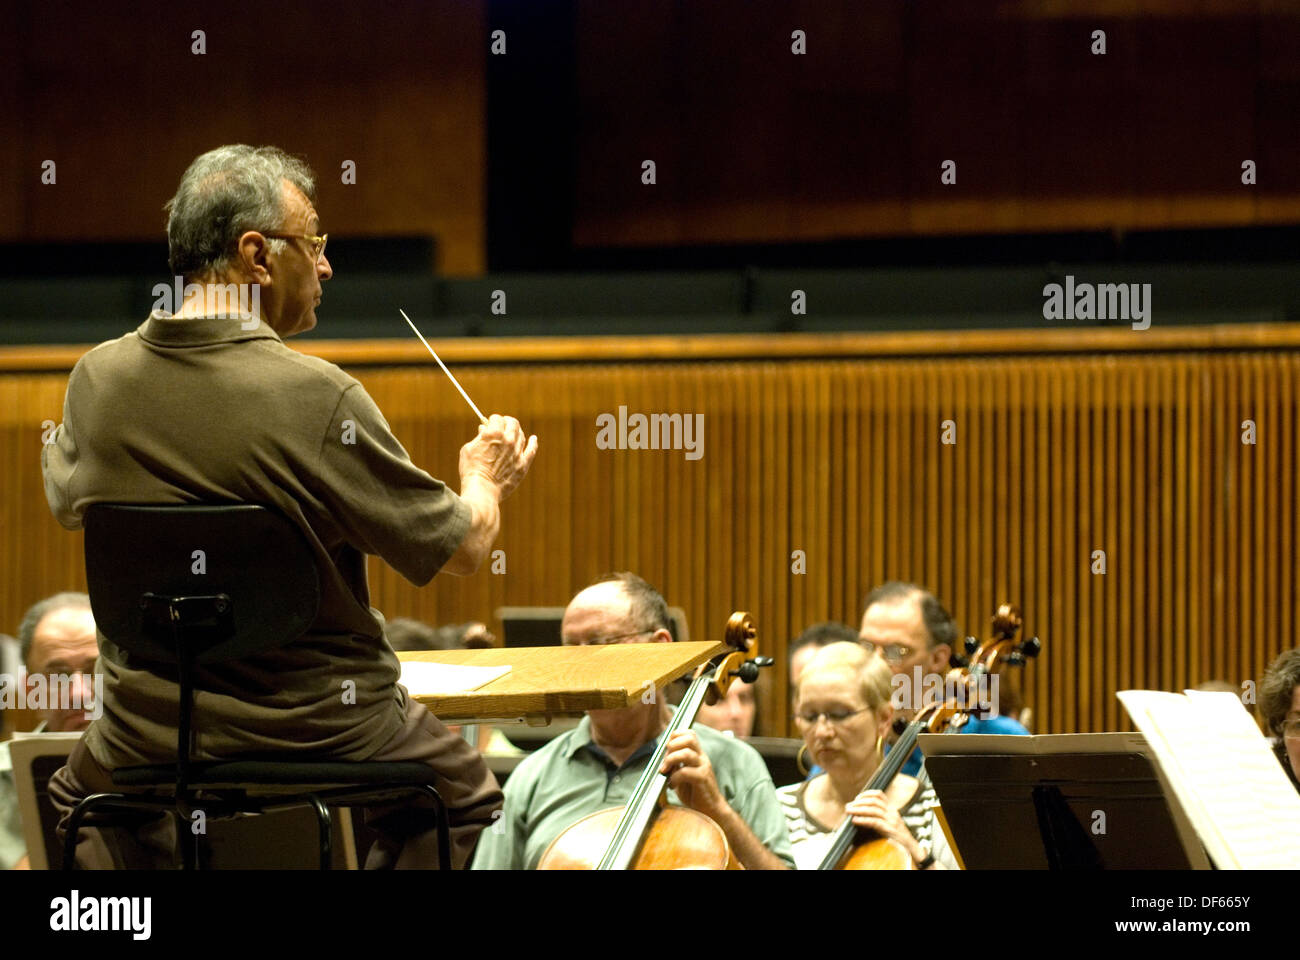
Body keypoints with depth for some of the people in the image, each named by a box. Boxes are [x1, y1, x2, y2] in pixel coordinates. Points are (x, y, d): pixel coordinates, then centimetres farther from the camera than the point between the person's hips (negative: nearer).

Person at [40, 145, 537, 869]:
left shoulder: (97, 379, -8)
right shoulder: (318, 399, -21)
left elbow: (68, 503, 15)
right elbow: (463, 548, -12)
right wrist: (486, 479, 11)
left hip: (150, 738, 3)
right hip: (325, 739, -3)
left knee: (78, 794, 36)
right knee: (464, 793, 26)